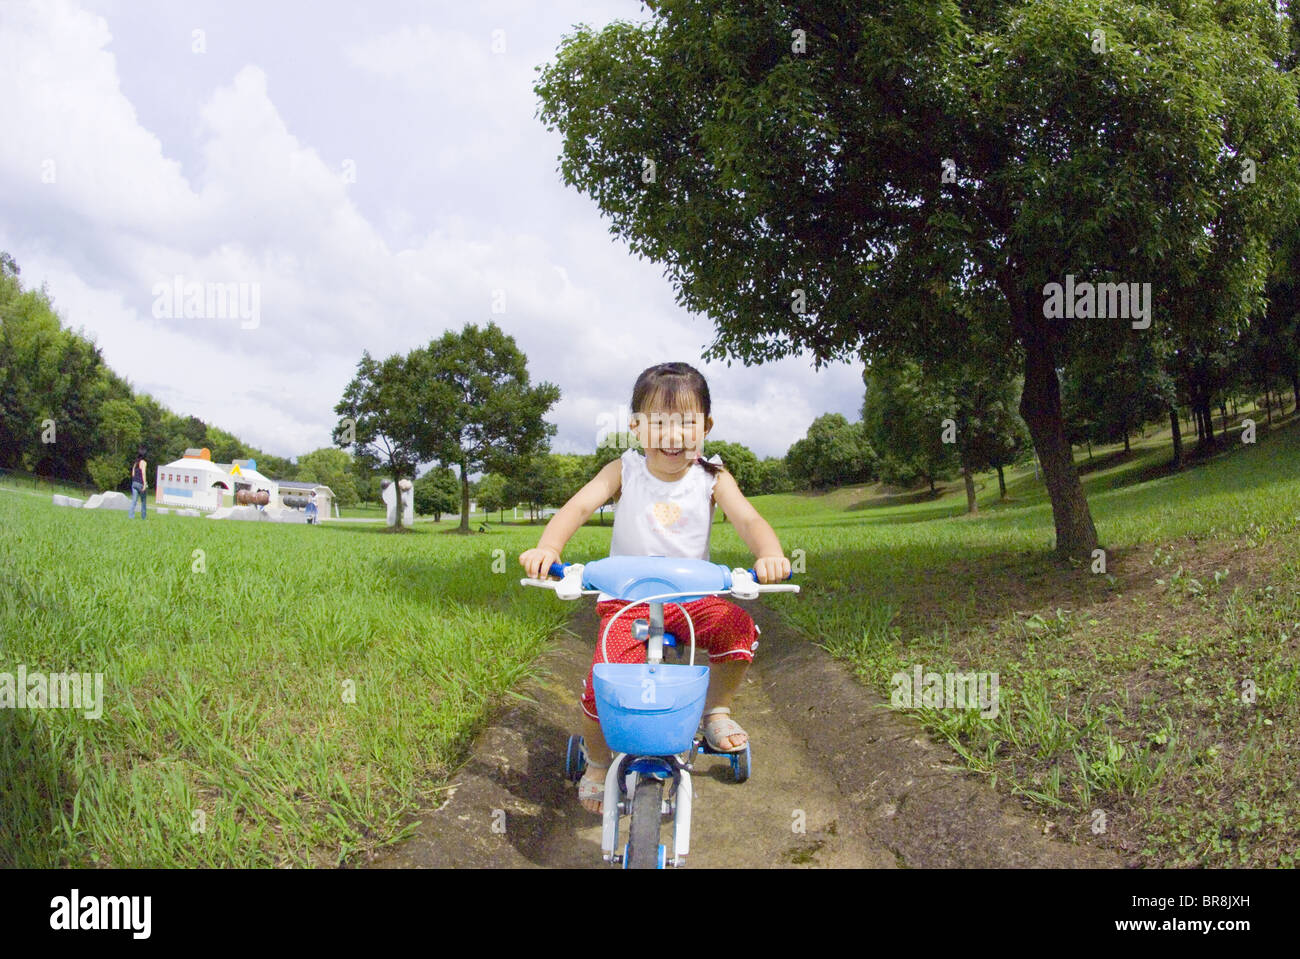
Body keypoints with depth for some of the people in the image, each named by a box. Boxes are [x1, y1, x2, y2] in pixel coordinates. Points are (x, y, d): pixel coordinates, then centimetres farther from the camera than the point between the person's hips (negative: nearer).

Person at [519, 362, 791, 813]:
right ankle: (597, 764, 11)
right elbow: (577, 508, -16)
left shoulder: (712, 478, -3)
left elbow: (748, 520, -16)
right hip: (626, 598, -1)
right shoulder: (623, 471, -5)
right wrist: (547, 548, -38)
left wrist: (770, 555, -40)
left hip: (691, 596, 1)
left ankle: (716, 711, 2)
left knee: (740, 629, -27)